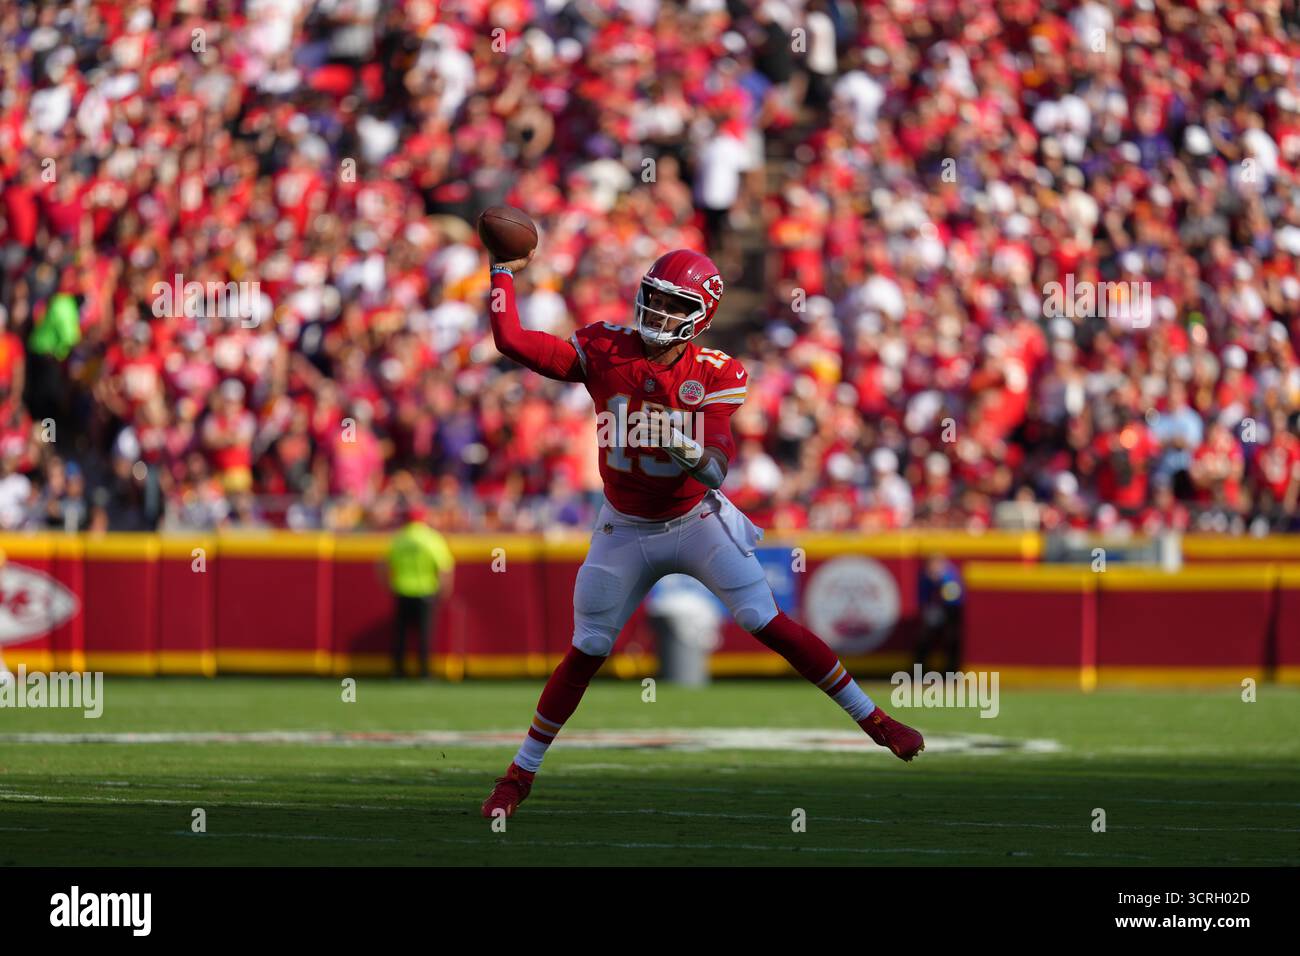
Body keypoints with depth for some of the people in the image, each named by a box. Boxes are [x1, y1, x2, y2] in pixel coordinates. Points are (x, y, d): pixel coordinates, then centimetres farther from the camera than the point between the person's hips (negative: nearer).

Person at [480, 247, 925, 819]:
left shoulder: (715, 376, -16)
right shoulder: (604, 351, -12)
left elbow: (717, 467, -26)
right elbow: (512, 342, -15)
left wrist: (692, 456, -47)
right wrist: (504, 270, -13)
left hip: (696, 520, -1)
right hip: (626, 531, 1)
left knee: (769, 625, -9)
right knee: (587, 653, 2)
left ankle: (872, 719, 1)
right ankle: (521, 772, 15)